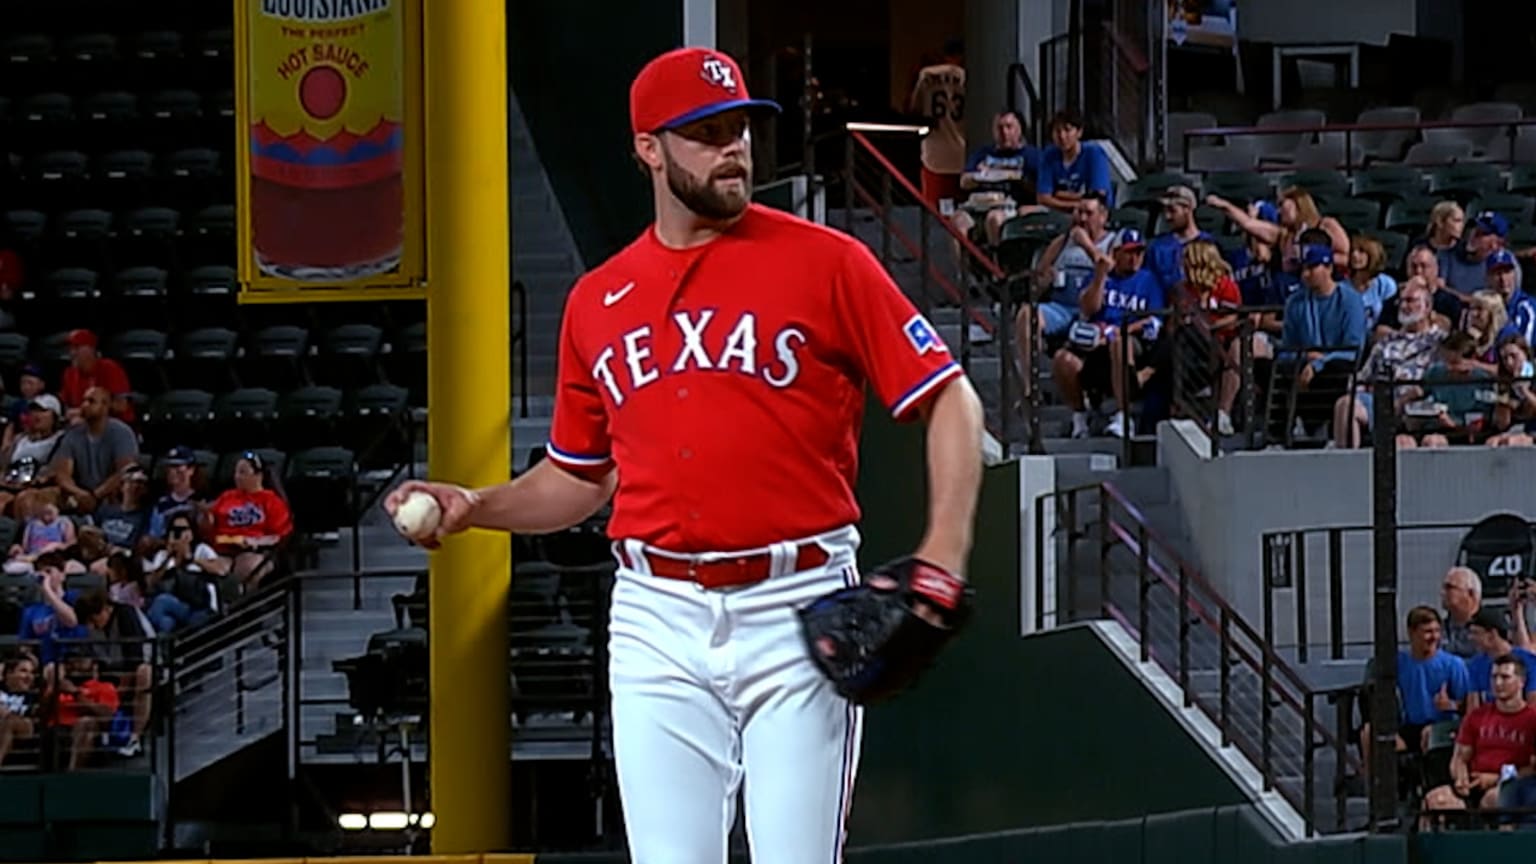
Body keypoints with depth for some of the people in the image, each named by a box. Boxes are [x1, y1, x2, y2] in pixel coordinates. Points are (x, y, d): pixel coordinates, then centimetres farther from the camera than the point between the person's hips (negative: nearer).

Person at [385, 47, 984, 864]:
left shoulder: (825, 261, -2)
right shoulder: (597, 301, 11)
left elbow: (950, 399, -3)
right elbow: (581, 474, 22)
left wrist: (943, 557, -15)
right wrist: (474, 506, 5)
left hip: (795, 611, -3)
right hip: (657, 619, 4)